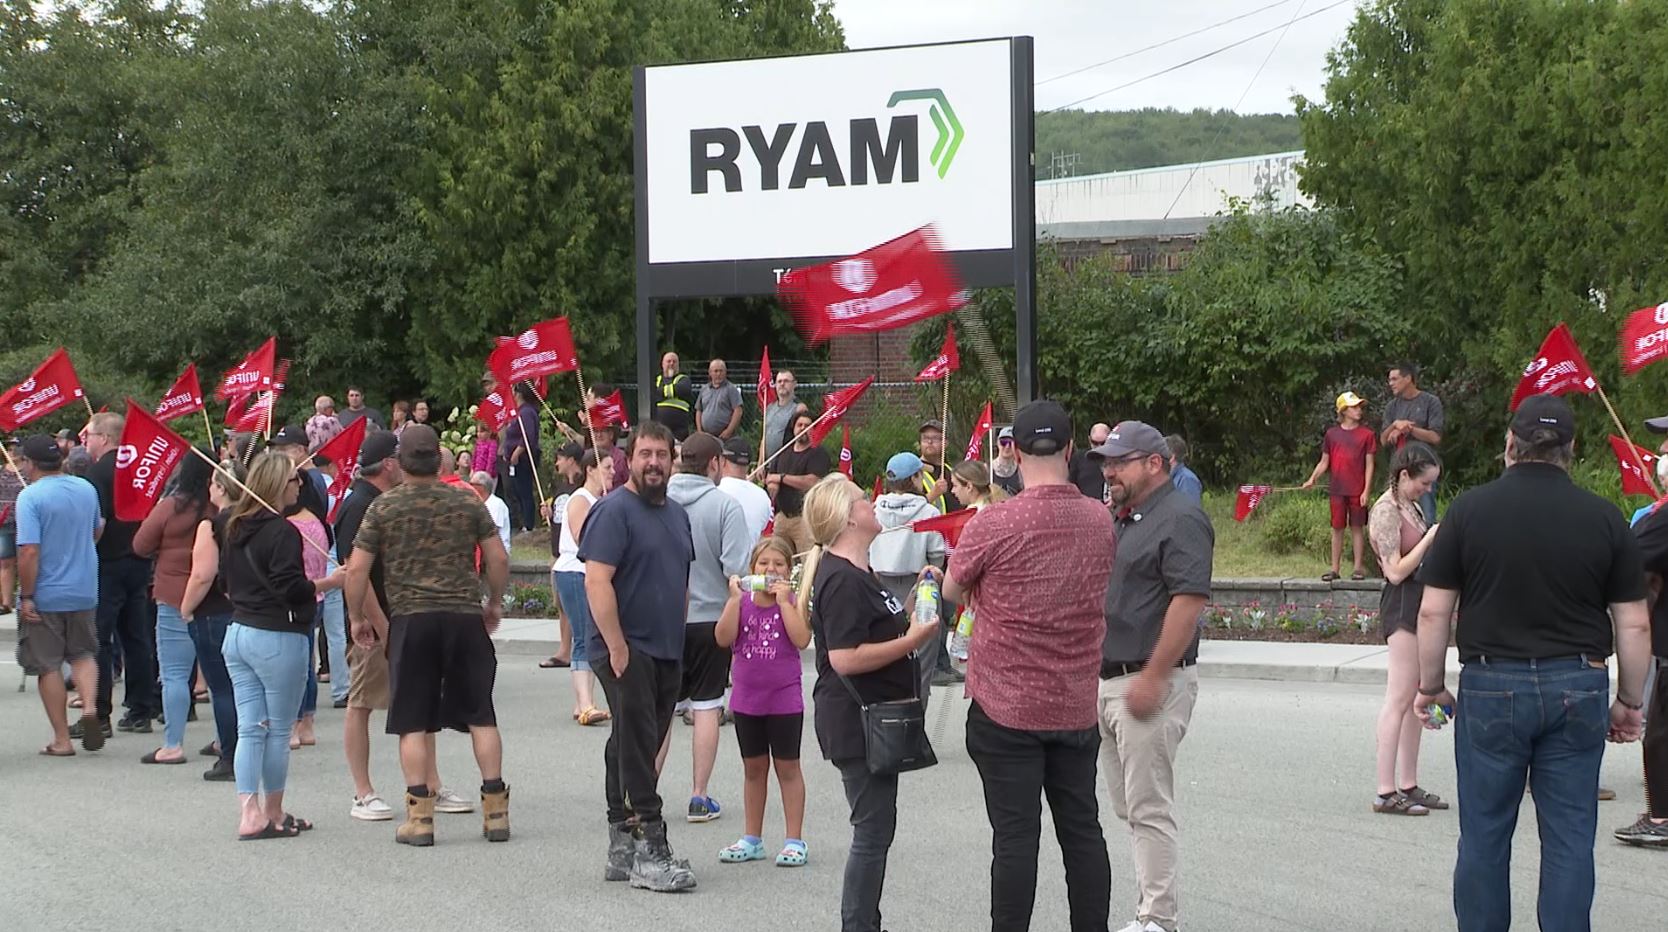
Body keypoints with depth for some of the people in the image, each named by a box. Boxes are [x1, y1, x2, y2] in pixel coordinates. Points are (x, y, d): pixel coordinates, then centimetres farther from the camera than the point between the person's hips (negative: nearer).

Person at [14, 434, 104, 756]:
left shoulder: (30, 497, -16)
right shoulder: (86, 490, 3)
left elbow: (29, 551, -22)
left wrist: (25, 597, -16)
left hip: (44, 597, -5)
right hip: (84, 591, 5)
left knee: (48, 666, 6)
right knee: (83, 653, 21)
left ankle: (62, 739, 8)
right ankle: (89, 706, -4)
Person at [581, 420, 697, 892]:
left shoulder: (677, 514, 16)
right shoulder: (614, 510, -11)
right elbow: (597, 580, -18)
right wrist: (617, 646, -20)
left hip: (667, 653, 8)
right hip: (627, 652, -8)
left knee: (633, 749, 12)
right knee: (637, 749, -10)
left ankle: (622, 850, 18)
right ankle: (650, 853, -10)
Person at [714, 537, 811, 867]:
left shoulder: (793, 602, -5)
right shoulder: (742, 601, 2)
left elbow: (802, 639, -20)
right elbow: (724, 638, -11)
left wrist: (783, 600, -19)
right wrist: (735, 598, -16)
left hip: (784, 697, -3)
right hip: (747, 698, 3)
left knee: (787, 767, 4)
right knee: (753, 768, 14)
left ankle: (795, 840, 9)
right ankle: (752, 839, 23)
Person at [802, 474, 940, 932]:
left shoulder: (859, 574, 16)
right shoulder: (841, 580, -18)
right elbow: (845, 658, -26)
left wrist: (916, 599, 12)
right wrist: (913, 640, -22)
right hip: (857, 721, -11)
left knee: (875, 830, 15)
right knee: (873, 832, -7)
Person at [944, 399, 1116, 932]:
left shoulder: (993, 525, -16)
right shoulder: (1100, 521, -1)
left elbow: (951, 591, 0)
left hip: (1007, 708, -4)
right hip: (1077, 708, 4)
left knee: (1016, 837, -1)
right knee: (1082, 832, 12)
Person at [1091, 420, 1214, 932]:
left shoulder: (1180, 520, -12)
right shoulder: (1118, 520, 17)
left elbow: (1189, 600, -21)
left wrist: (1152, 677, -23)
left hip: (1151, 682, -10)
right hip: (1108, 679, 10)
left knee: (1149, 808, -7)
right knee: (1129, 806, 12)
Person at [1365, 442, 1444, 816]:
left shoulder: (1411, 506, 14)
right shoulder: (1386, 511, -13)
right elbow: (1396, 571, -17)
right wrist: (1432, 537, -16)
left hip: (1421, 605, 10)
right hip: (1402, 606, -10)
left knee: (1417, 700, 11)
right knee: (1399, 698, -9)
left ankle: (1408, 785, 17)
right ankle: (1386, 791, -8)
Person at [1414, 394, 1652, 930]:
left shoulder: (1470, 510, -3)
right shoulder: (1604, 519, 1)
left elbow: (1433, 611, -3)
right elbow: (1634, 624, 2)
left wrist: (1431, 685, 9)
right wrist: (1629, 701, 13)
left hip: (1491, 685, -1)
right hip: (1578, 687, 1)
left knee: (1484, 836, 8)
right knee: (1569, 839, 6)